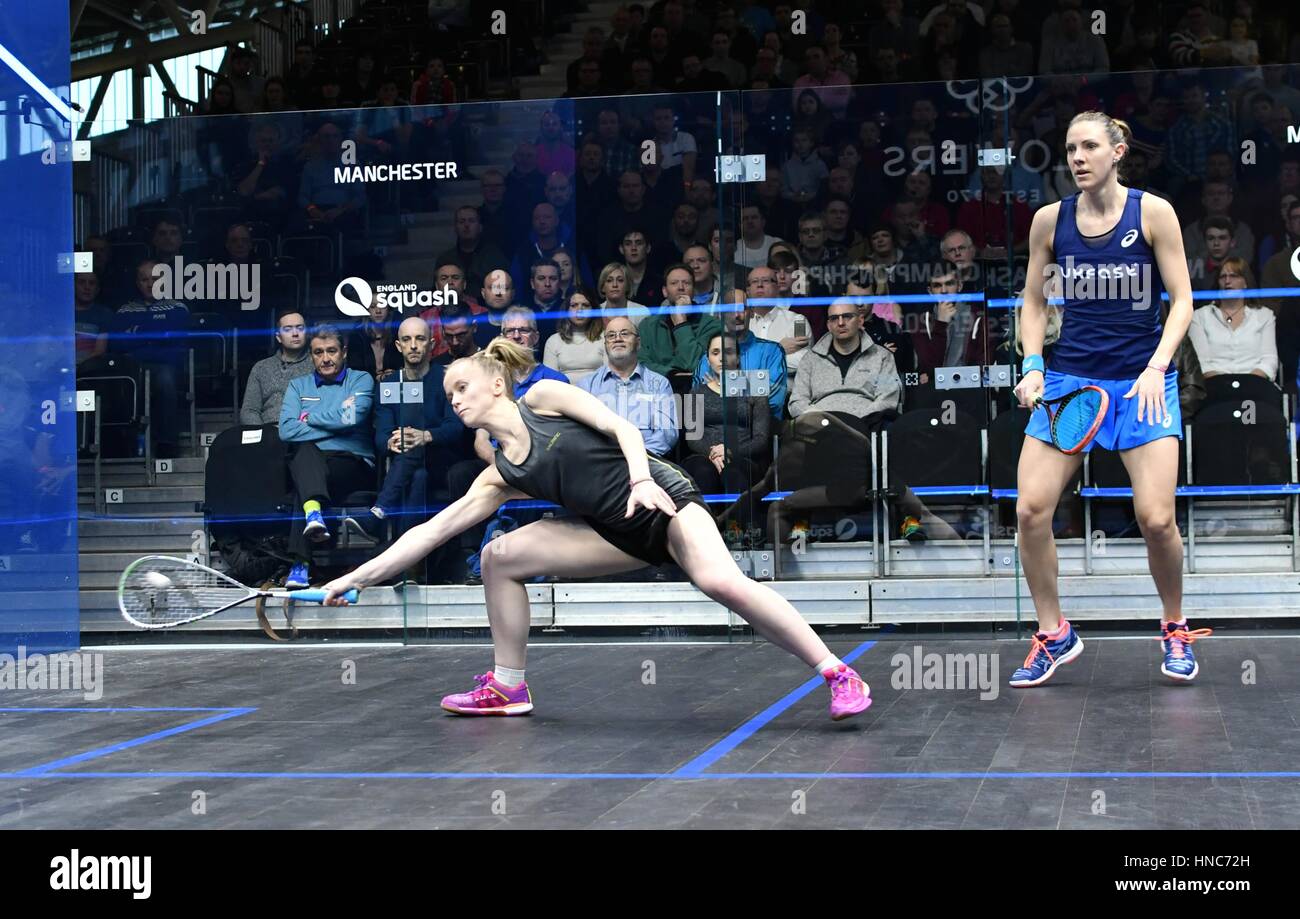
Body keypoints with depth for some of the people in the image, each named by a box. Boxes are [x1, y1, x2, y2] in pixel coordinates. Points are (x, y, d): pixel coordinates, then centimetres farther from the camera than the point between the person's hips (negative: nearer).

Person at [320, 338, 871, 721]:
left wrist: (641, 477, -28)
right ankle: (508, 688, 7)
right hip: (616, 532, 6)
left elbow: (620, 427, -9)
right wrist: (358, 577, 7)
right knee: (500, 557, -3)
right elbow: (433, 530, 10)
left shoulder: (543, 397, -3)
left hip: (663, 501, -6)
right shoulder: (499, 476, 10)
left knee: (720, 581, -32)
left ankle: (838, 675, -27)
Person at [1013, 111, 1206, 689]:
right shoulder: (1049, 219, 3)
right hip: (1069, 378, 2)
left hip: (1142, 381, -2)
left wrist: (1156, 367, -16)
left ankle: (1175, 629, 15)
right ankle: (1054, 635, 9)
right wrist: (1032, 366, -3)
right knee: (1031, 510, -9)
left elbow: (1181, 300, -3)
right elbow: (1033, 301, 12)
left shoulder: (1153, 212, -4)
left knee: (1156, 518, -12)